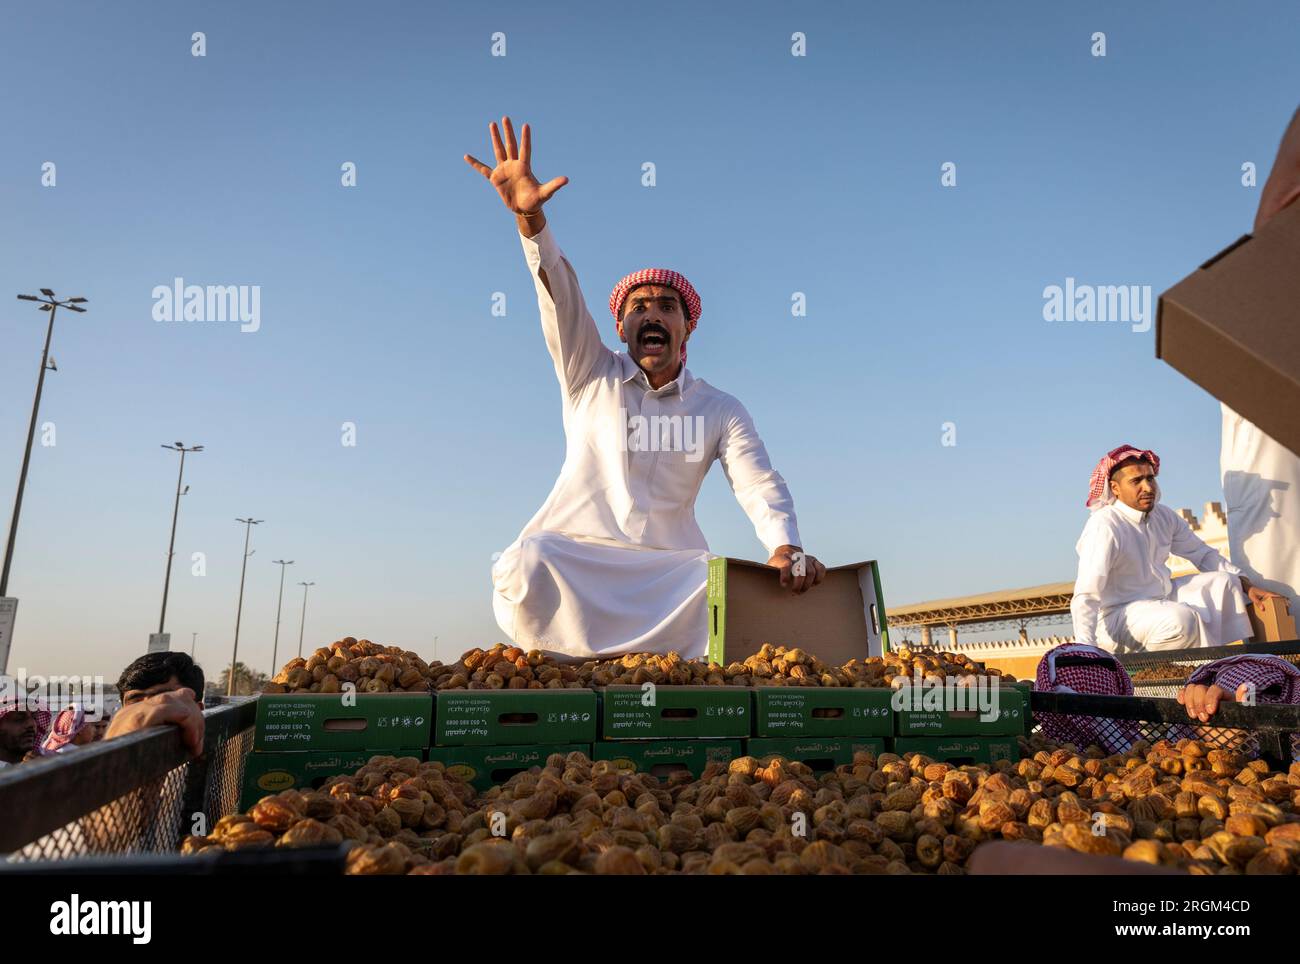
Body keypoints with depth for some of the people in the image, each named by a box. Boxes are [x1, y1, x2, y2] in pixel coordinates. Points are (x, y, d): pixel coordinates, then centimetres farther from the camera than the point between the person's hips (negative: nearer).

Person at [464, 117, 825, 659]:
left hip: (668, 565, 1)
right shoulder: (590, 375, 9)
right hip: (574, 554, 0)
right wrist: (529, 216, -24)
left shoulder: (720, 410, 9)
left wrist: (786, 547, -27)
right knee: (527, 565, -32)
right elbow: (559, 295, -7)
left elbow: (758, 483, -5)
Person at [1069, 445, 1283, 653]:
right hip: (1116, 618, -9)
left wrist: (1247, 586, 7)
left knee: (1222, 581, 7)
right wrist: (1085, 652, -41)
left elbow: (1202, 554, 19)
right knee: (1181, 619, -32)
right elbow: (1086, 596, -30)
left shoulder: (1165, 516, 3)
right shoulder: (1104, 526, -24)